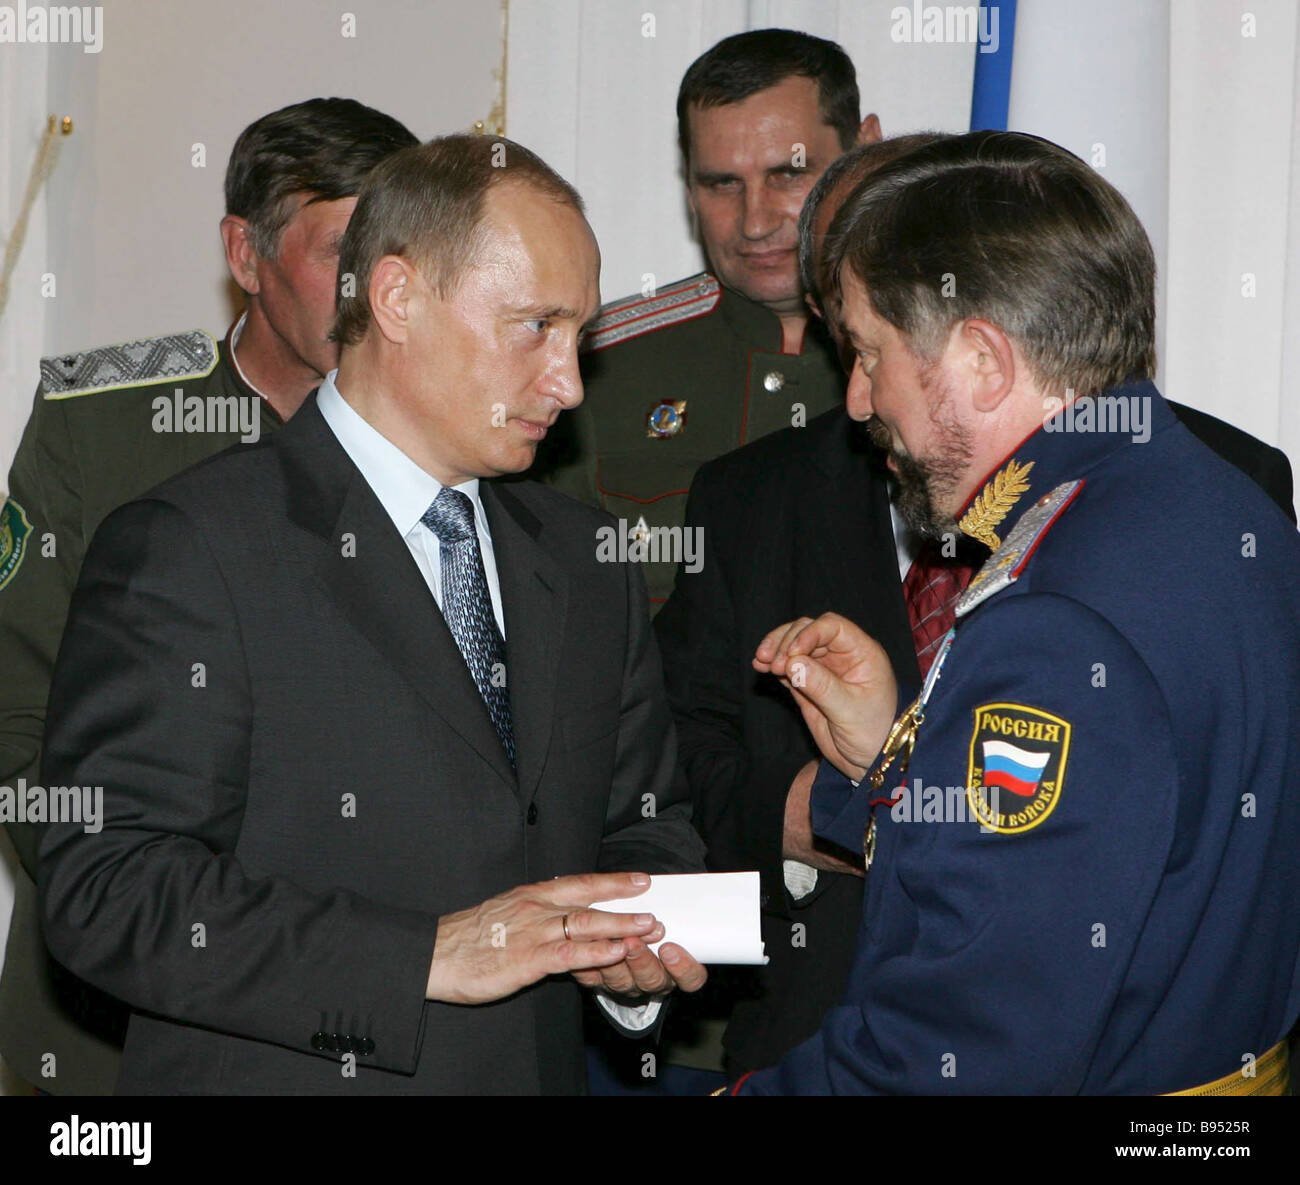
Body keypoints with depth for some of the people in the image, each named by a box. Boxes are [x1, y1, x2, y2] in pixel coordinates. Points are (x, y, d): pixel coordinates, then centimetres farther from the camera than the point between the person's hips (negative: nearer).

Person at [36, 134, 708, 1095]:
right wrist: (428, 957, -24)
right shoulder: (187, 548, -12)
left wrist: (633, 949, -7)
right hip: (282, 1075, -5)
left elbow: (645, 824, 14)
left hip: (545, 1067, 5)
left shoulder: (586, 561, 7)